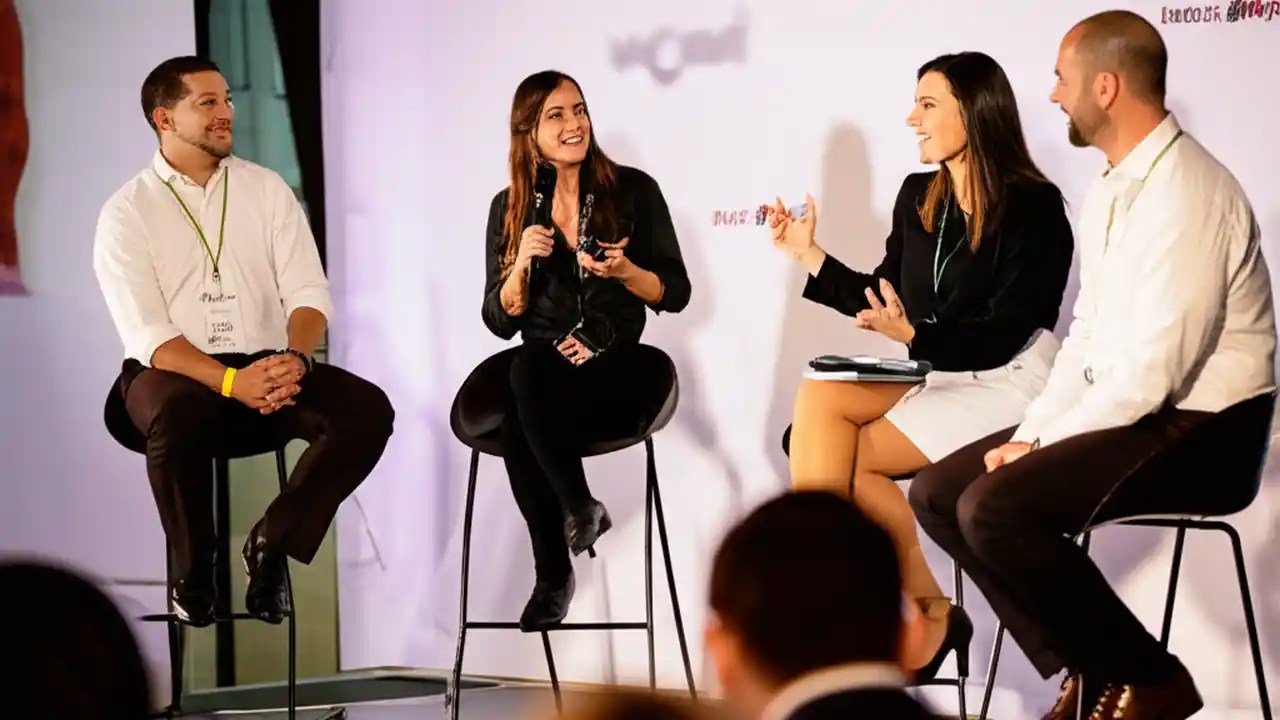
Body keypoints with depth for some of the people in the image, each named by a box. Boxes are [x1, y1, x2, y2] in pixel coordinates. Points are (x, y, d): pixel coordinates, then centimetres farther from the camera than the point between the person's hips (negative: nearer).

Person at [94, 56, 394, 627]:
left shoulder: (266, 189, 9)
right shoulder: (126, 213, -2)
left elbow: (308, 292, 3)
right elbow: (148, 334, -12)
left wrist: (295, 358, -21)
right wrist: (231, 381, -28)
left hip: (269, 368, 4)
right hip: (173, 372, -3)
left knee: (367, 409, -24)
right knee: (178, 415, -40)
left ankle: (273, 542, -7)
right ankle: (192, 574, -14)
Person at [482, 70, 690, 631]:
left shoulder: (633, 191, 3)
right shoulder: (510, 207, 8)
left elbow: (675, 294, 4)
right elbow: (500, 321, 6)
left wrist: (624, 271, -15)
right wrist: (521, 264, -11)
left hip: (616, 368, -2)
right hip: (541, 368, 2)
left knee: (522, 430, -33)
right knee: (529, 370, -37)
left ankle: (554, 576, -14)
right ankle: (579, 507, -17)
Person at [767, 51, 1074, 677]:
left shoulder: (1034, 208, -12)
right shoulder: (917, 198, 9)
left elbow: (1001, 338, -17)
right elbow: (883, 302, 18)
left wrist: (912, 334, -28)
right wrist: (808, 255, 9)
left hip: (1005, 386, -7)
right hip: (934, 375, 7)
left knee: (835, 460, -21)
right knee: (817, 400, -22)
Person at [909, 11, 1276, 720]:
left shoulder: (1185, 194, -21)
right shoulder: (1109, 190, 10)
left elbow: (1156, 369, -25)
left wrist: (1047, 444, -16)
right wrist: (1032, 430, 1)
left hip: (1195, 425, -10)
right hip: (1121, 410, 10)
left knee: (995, 508, -25)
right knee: (937, 493, 1)